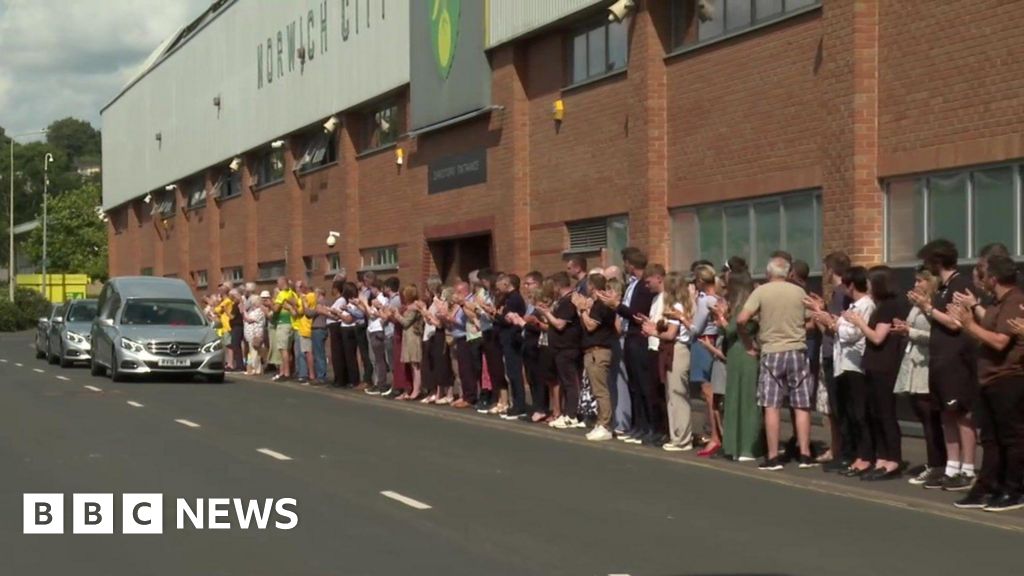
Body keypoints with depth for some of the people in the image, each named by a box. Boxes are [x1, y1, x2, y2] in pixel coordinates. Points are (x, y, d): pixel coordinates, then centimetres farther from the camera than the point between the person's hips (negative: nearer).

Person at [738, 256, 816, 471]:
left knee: (771, 406, 1)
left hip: (772, 352, -2)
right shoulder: (799, 292, 3)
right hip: (797, 351, 2)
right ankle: (805, 455, 8)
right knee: (802, 406, 7)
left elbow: (741, 320, -11)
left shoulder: (761, 291, -3)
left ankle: (773, 457, 0)